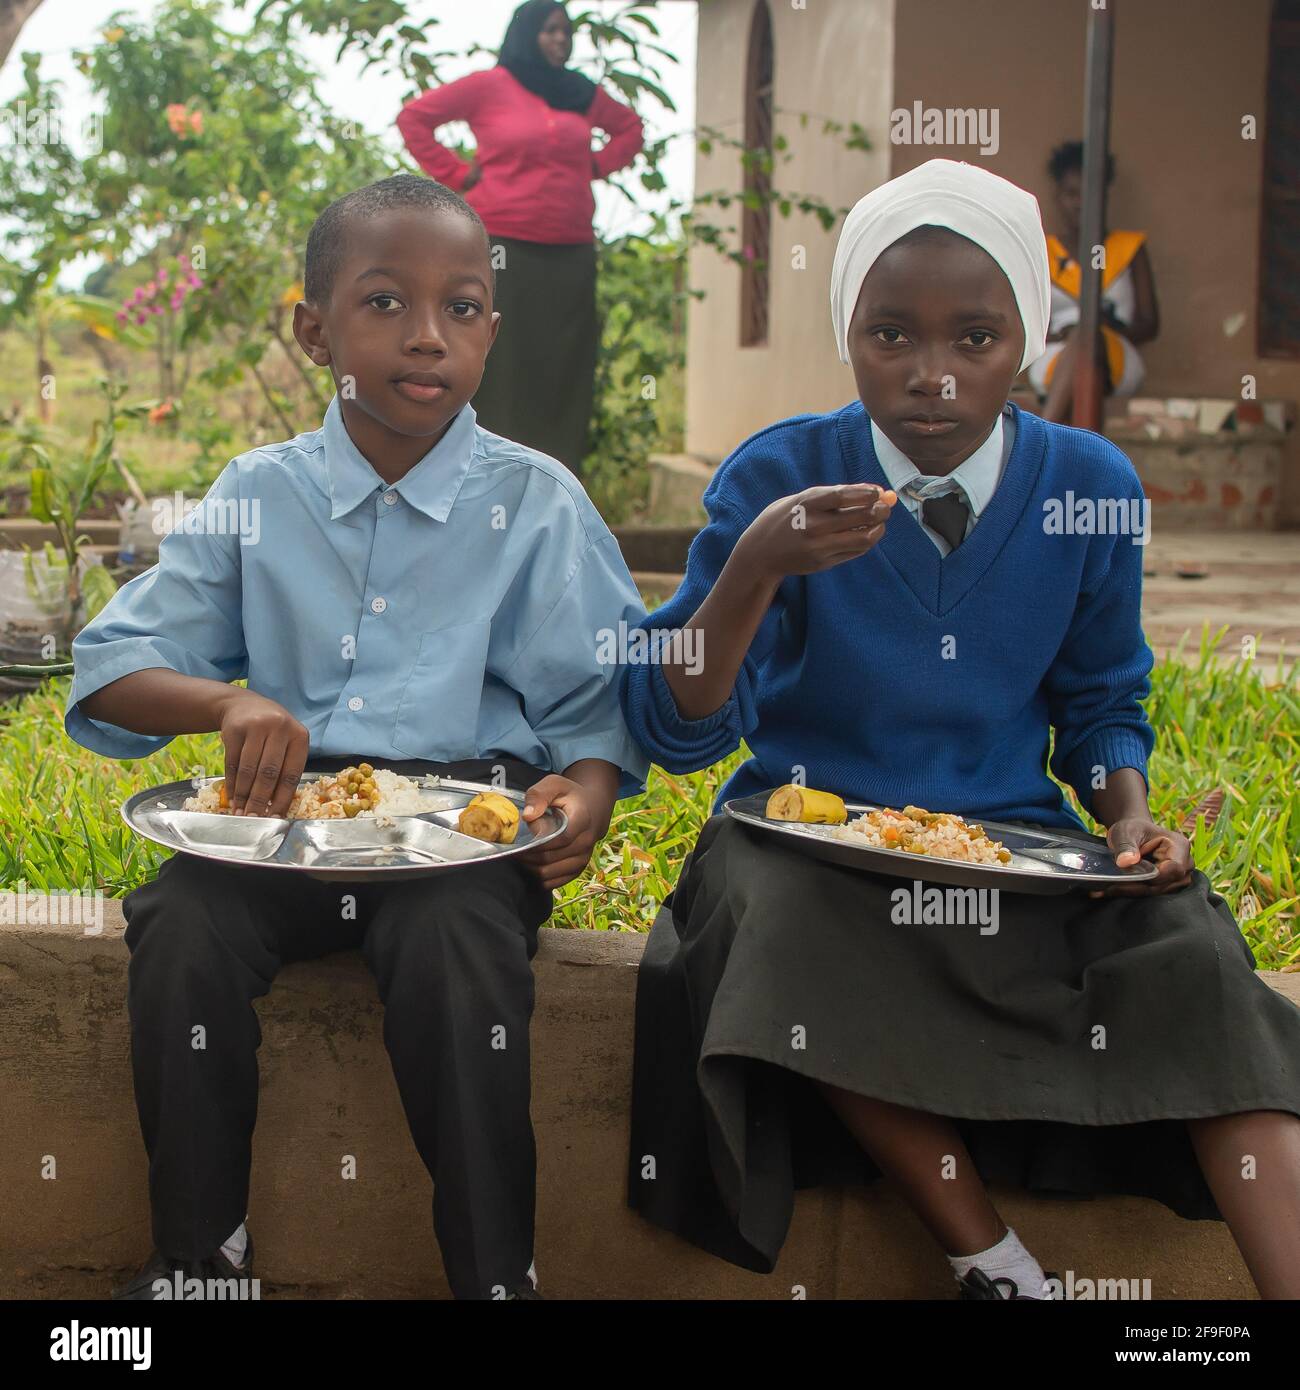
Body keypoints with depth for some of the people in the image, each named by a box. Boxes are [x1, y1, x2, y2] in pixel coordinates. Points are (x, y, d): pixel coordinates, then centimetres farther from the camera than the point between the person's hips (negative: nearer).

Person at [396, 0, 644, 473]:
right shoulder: (488, 86, 1)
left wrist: (597, 166, 14)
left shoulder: (584, 95, 13)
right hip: (503, 247, -4)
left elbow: (630, 127, 31)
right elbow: (414, 118, 4)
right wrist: (457, 174, -2)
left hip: (571, 252, 4)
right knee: (499, 364, -4)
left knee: (564, 367, 2)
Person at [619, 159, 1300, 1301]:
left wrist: (1130, 817, -7)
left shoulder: (1090, 484, 0)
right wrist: (756, 569, -28)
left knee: (1191, 958, -26)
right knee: (781, 917, -35)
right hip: (813, 841, -1)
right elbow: (679, 733, -12)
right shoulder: (780, 477, -7)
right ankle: (993, 1260, -21)